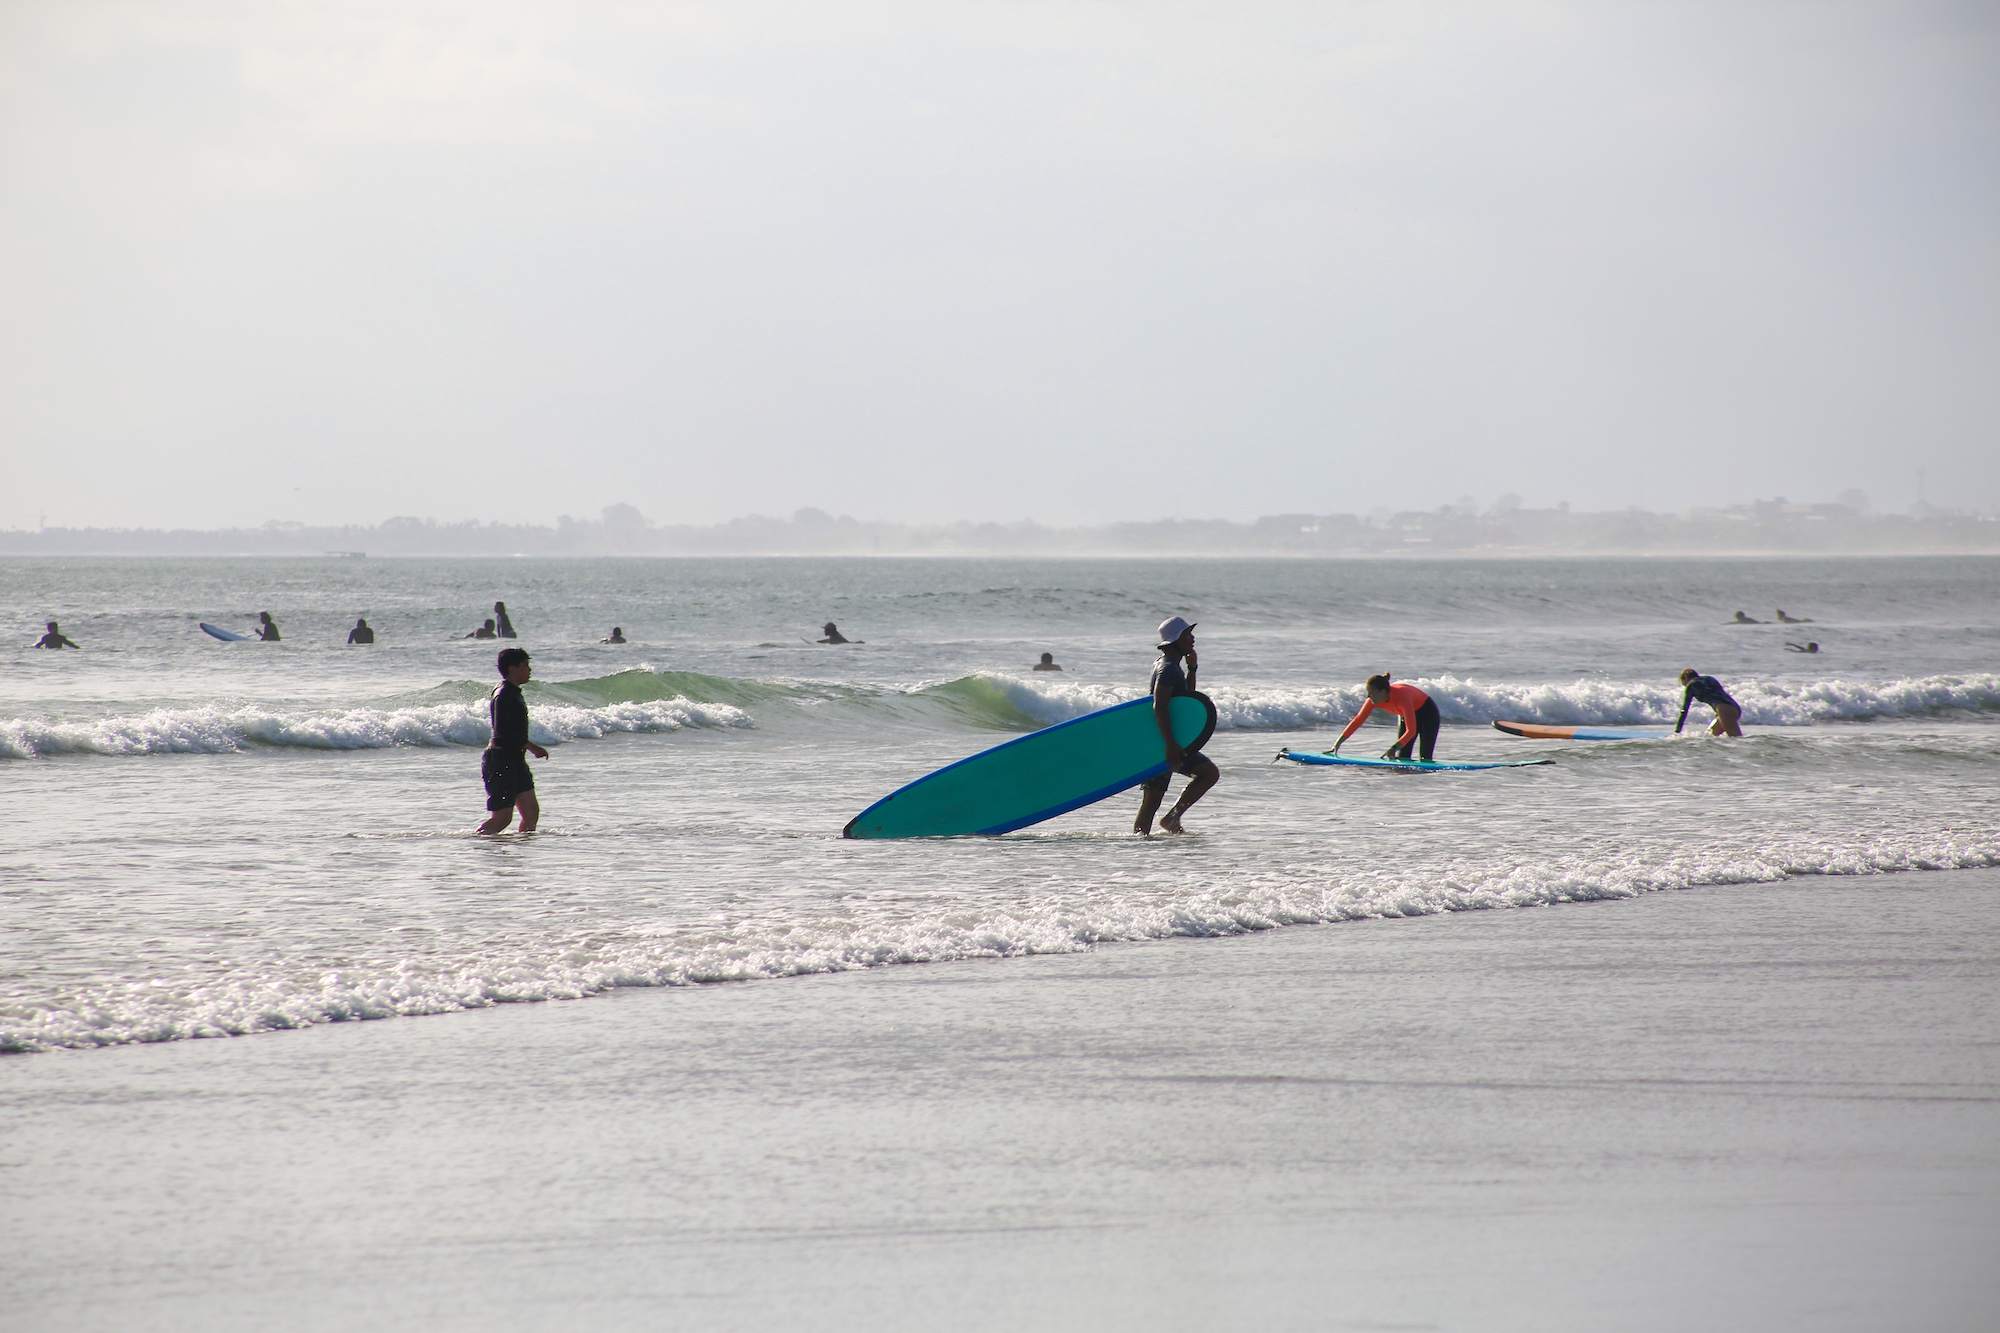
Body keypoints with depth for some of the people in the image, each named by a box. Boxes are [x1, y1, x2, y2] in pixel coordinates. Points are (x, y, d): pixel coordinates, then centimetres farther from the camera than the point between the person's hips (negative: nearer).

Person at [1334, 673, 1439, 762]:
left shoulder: (1401, 697, -41)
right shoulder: (1374, 700, -22)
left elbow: (1411, 730, -43)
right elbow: (1358, 720, -11)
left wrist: (1394, 748, -53)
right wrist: (1339, 742, -13)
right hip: (1405, 715, 6)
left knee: (1425, 759, -14)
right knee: (1402, 757, -1)